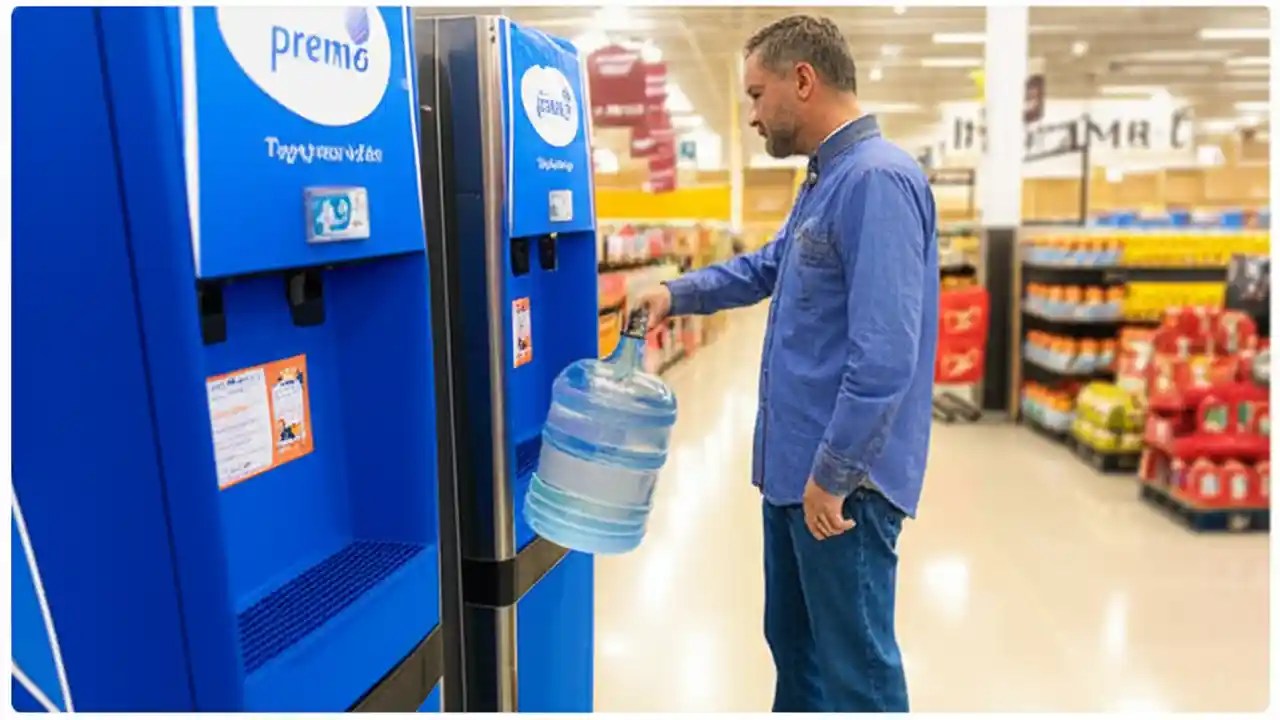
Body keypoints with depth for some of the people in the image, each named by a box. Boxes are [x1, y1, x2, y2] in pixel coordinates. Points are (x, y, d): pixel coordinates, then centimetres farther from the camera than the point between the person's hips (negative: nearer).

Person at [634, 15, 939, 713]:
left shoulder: (877, 179, -20)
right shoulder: (825, 181, 13)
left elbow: (885, 355, -27)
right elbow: (770, 265, 30)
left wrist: (832, 474, -22)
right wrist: (676, 294, 21)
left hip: (842, 477, -10)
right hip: (793, 466, 10)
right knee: (793, 642, 23)